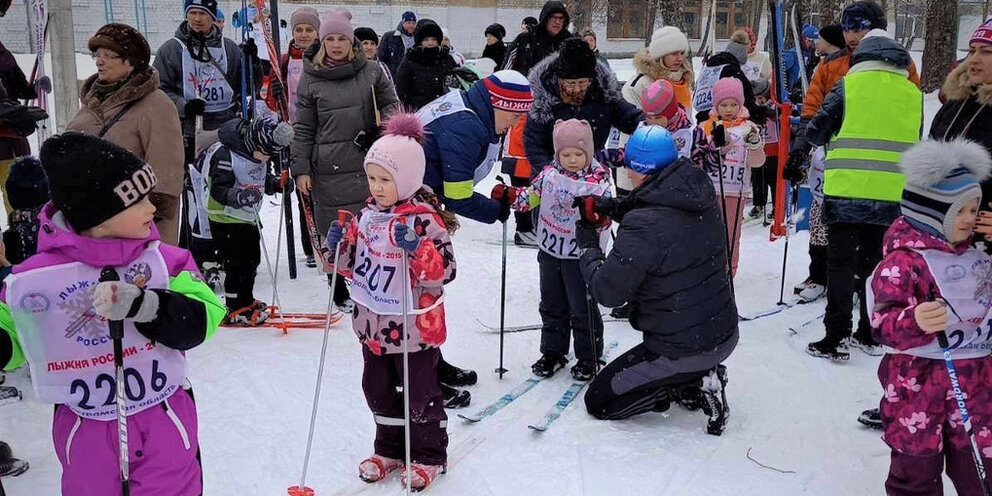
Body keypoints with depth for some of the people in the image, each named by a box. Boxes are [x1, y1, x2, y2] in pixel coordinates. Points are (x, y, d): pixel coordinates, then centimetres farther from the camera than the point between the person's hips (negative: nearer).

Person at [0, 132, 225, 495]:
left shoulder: (162, 259, -9)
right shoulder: (38, 276, -11)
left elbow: (203, 320, -18)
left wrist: (145, 305, -34)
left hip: (166, 423, 0)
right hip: (86, 434, 0)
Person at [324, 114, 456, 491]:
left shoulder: (425, 219, -18)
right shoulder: (368, 215, 3)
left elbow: (445, 270, -23)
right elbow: (353, 266, 13)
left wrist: (417, 249, -36)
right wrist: (340, 247, -7)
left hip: (413, 326, -7)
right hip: (373, 323, 7)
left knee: (419, 393, 9)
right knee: (378, 390, 19)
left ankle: (429, 456, 28)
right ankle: (389, 449, 38)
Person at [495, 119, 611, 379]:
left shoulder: (598, 180, -14)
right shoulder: (550, 173, -2)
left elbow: (605, 216, -18)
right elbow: (531, 196, 5)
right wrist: (509, 195, -12)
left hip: (580, 254, -4)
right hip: (550, 251, 5)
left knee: (582, 309, 6)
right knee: (551, 305, 16)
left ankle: (588, 357, 22)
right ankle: (552, 352, 31)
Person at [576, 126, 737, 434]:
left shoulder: (643, 226, -27)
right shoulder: (700, 194, -3)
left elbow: (607, 292, -18)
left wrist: (589, 247, -2)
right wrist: (617, 209, 6)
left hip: (681, 348, -8)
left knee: (598, 401, 9)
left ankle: (690, 385, -1)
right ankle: (701, 378, 11)